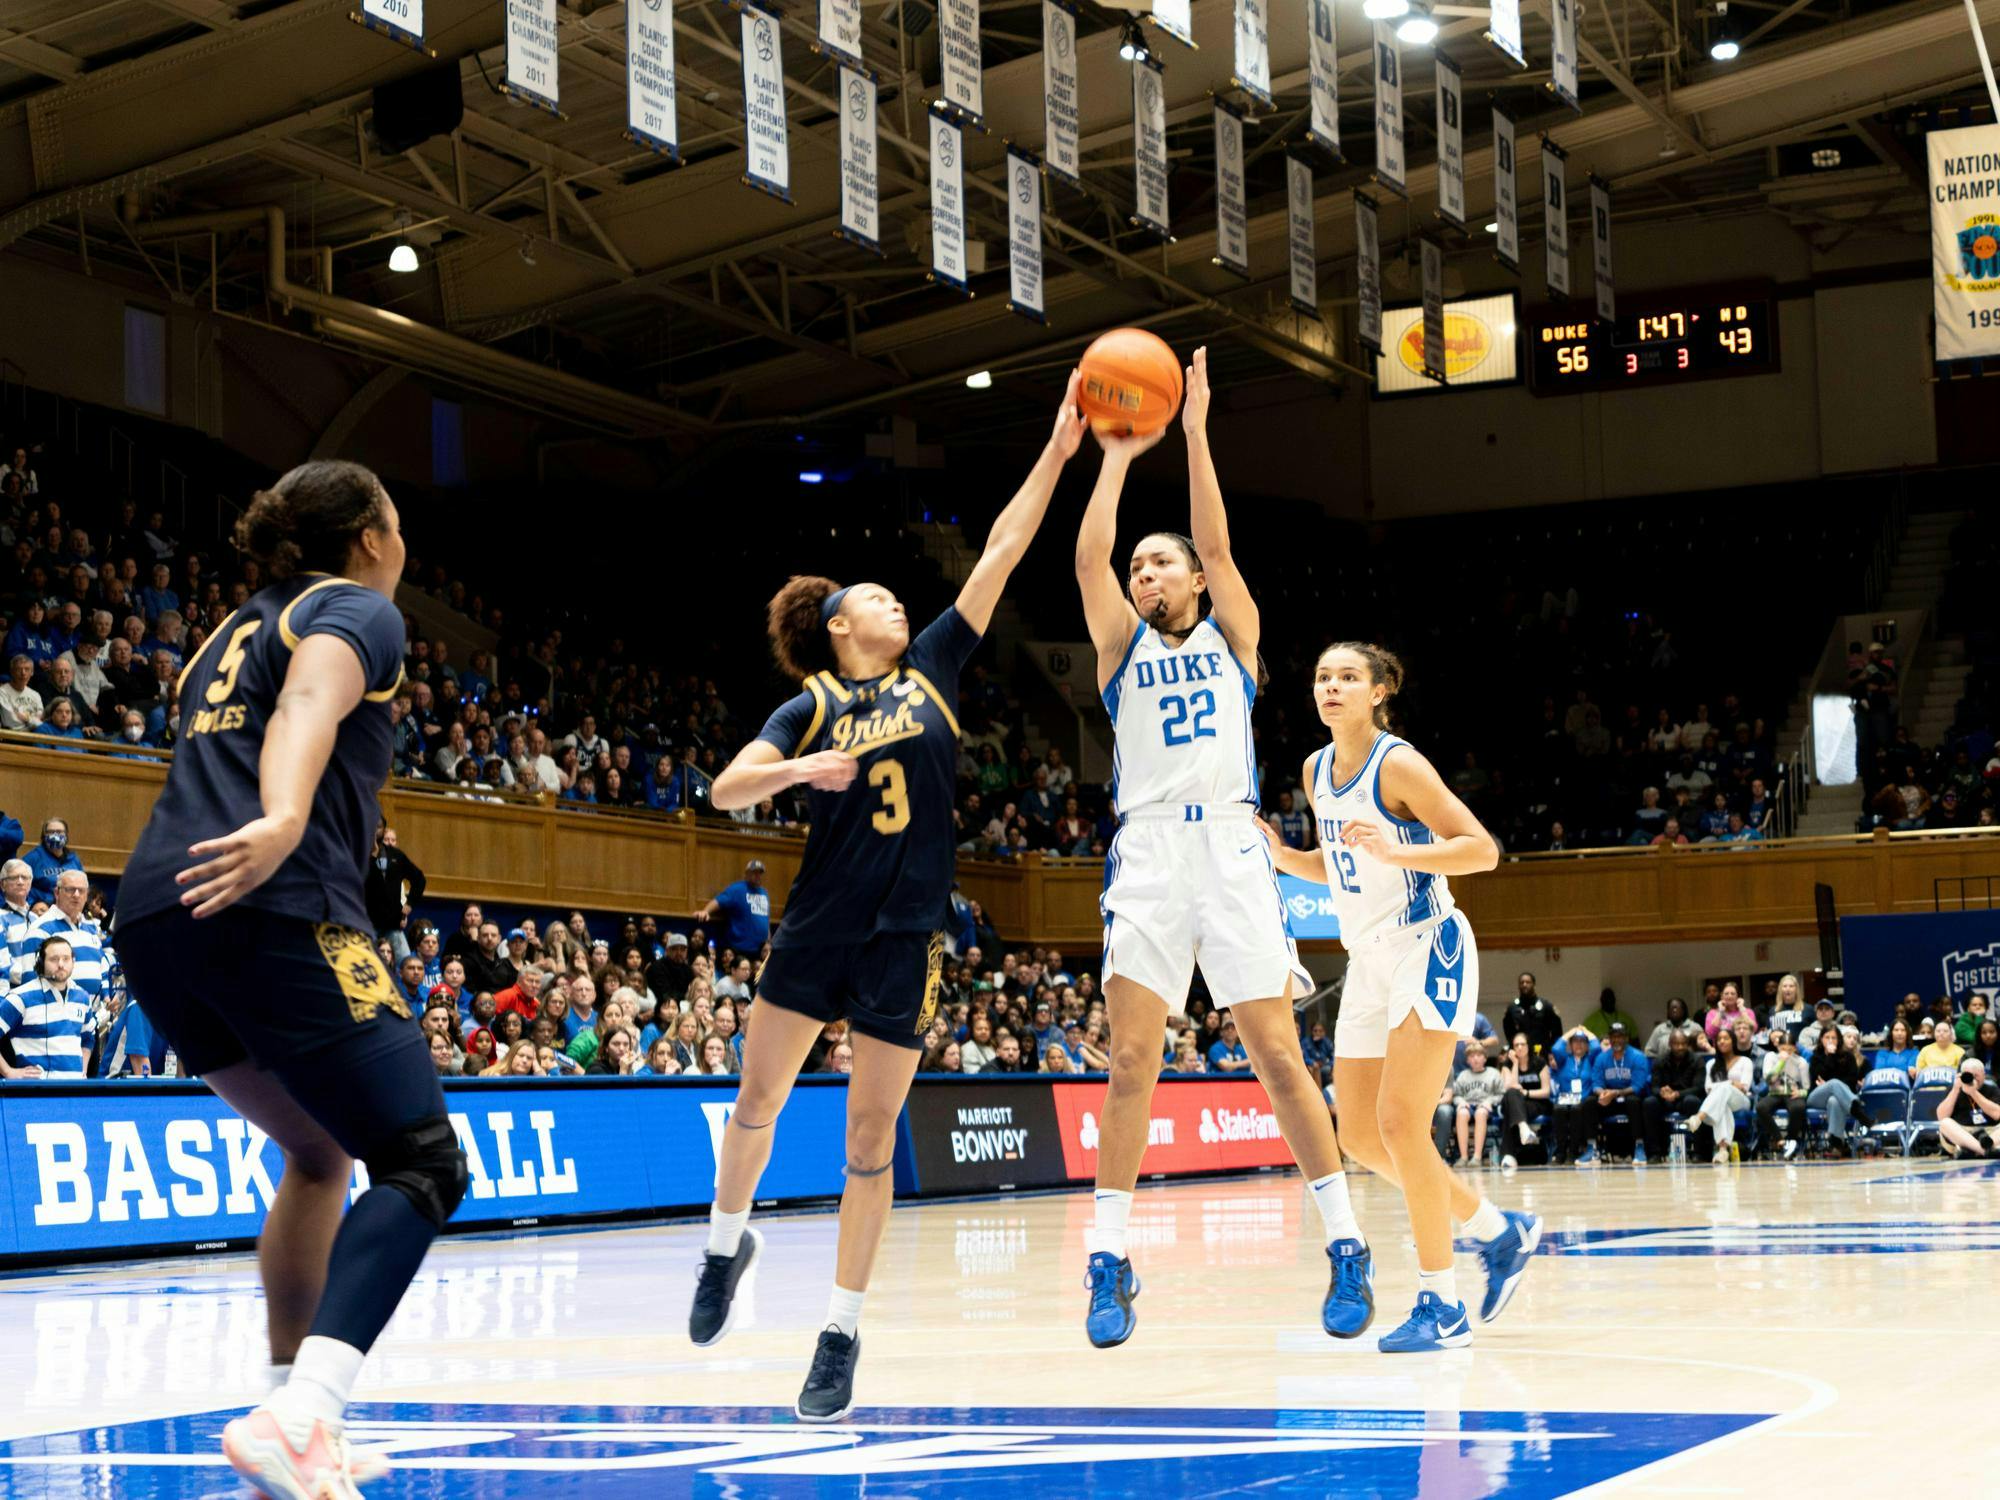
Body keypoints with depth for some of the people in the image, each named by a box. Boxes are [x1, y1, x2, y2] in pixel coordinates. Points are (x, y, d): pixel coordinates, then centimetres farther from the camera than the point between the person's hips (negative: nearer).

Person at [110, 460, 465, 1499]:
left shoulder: (237, 626, 30)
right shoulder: (357, 610, 7)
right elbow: (310, 701, -15)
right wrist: (285, 821, -33)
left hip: (151, 917, 8)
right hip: (273, 910, -8)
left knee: (321, 1154, 24)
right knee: (420, 1166, -7)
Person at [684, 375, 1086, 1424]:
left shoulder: (931, 667, 10)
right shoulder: (814, 702, 4)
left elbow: (1000, 554, 7)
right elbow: (727, 789, -5)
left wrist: (1057, 454, 5)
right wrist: (799, 770, -22)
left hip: (906, 933, 1)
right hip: (819, 925, -1)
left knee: (871, 1135, 1)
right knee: (759, 1101, 6)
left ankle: (843, 1331, 7)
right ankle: (727, 1243, 34)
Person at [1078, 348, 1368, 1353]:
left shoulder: (1230, 635, 17)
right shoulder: (1122, 647, 18)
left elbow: (1216, 545, 3)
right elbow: (1088, 559, 4)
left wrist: (1194, 433, 0)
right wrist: (1118, 455, 6)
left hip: (1230, 845, -1)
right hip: (1147, 853, 1)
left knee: (1276, 1056, -3)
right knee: (1130, 1060, -7)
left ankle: (1345, 1250, 3)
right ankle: (1109, 1260, -3)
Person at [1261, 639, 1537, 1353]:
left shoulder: (1399, 765, -14)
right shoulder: (1317, 770, 8)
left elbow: (1482, 849, -17)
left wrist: (1395, 852, -29)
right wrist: (1276, 853, 4)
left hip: (1428, 952, -8)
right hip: (1369, 963, 8)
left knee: (1400, 1124, -14)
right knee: (1361, 1134, 7)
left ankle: (1441, 1307, -5)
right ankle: (1500, 1228, 25)